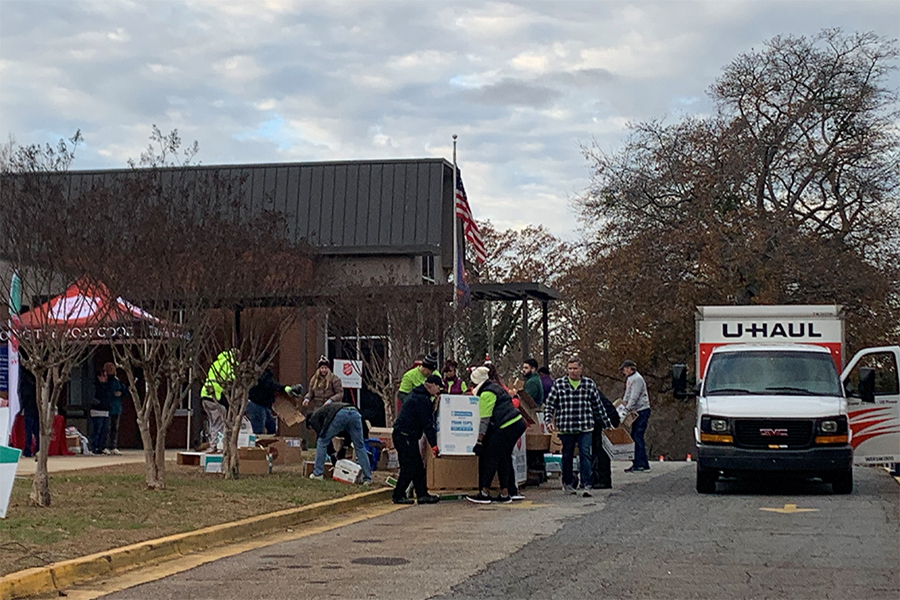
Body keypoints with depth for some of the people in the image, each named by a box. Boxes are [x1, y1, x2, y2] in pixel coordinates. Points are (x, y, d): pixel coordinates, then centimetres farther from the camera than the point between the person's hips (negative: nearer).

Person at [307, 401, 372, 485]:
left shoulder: (314, 417, 26)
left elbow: (321, 436, 17)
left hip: (340, 415, -6)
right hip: (355, 414, 6)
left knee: (322, 442, 14)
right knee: (360, 447, 13)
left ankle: (318, 473, 16)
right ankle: (367, 478, 10)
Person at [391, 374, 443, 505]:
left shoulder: (415, 394, 16)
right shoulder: (422, 400, -17)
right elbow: (427, 424, -18)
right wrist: (433, 445, -16)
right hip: (405, 436, -10)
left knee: (418, 466, 11)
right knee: (409, 467, -6)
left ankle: (422, 494, 14)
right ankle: (398, 495, 0)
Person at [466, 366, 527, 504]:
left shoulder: (487, 394, -8)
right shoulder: (496, 387, 22)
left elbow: (485, 419, -12)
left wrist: (479, 441, -11)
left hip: (507, 427, -10)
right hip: (518, 423, 10)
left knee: (490, 458, -4)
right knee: (504, 458, 14)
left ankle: (484, 493, -3)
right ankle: (505, 494, 14)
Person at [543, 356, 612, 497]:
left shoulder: (589, 384, 7)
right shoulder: (559, 384, 4)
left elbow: (598, 406, 14)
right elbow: (549, 404, 5)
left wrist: (607, 424, 16)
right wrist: (549, 421, -9)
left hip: (585, 428, 0)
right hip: (565, 427, 0)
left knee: (585, 454, -10)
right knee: (567, 456, 10)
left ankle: (586, 485, -10)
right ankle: (568, 483, 26)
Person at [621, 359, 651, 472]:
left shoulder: (637, 379, -12)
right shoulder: (629, 379, 20)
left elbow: (634, 397, -19)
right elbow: (627, 396, 24)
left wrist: (627, 409, -21)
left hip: (642, 411, -10)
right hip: (636, 412, 10)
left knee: (638, 437, -12)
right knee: (634, 437, 7)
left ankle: (641, 464, -12)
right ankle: (637, 463, 8)